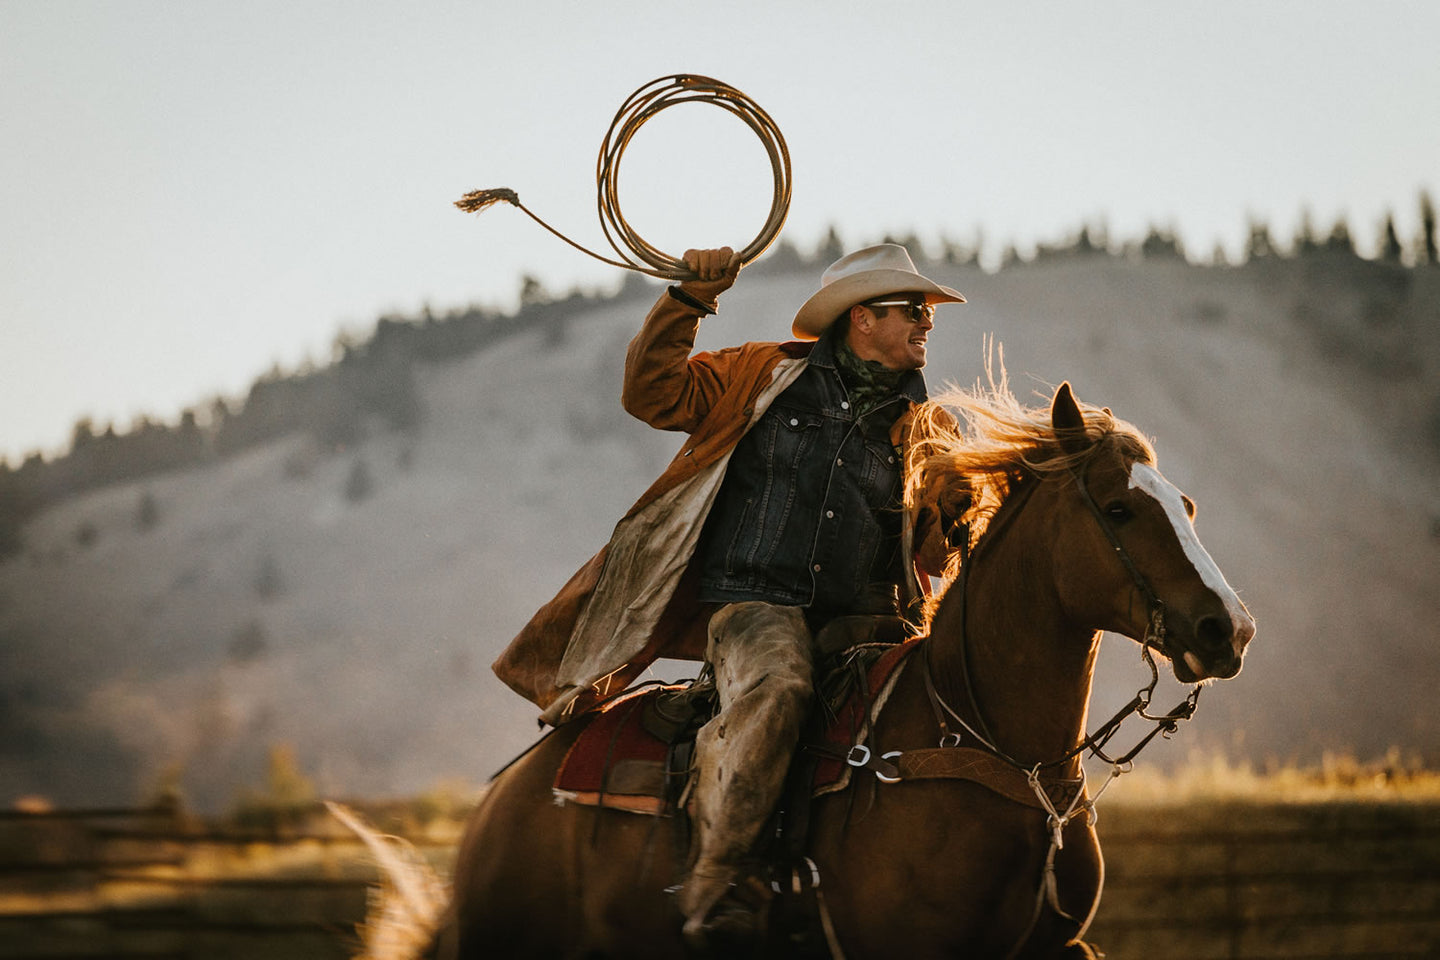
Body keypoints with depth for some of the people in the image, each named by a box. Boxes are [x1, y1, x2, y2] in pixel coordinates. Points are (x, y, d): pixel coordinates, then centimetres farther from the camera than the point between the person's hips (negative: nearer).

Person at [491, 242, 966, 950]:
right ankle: (714, 878, -38)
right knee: (773, 689, -36)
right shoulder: (764, 376, 13)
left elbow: (935, 547, 25)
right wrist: (686, 302, -2)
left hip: (863, 621, 5)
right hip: (756, 601, -5)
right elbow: (654, 394, 9)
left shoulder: (916, 429, 22)